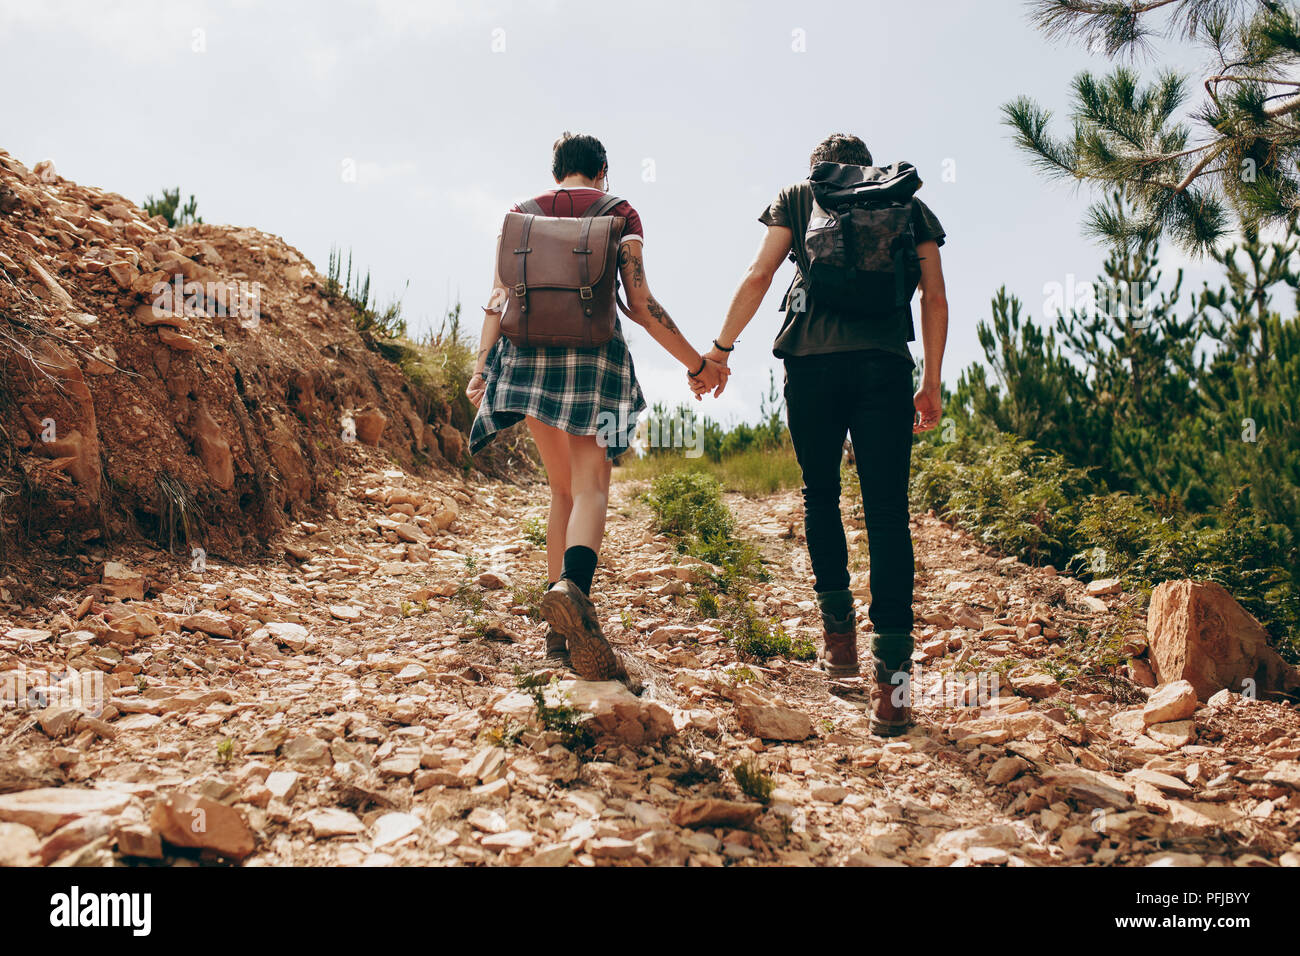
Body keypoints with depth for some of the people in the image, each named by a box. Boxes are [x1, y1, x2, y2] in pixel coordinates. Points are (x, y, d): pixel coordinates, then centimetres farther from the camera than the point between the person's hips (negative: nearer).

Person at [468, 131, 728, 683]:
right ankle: (573, 585, -45)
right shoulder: (620, 214, 8)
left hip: (528, 351, 4)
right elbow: (640, 303, -2)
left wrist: (481, 368, 0)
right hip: (593, 352, -4)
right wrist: (696, 363, 4)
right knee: (590, 486, -12)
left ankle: (560, 635, 9)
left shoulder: (523, 214, 16)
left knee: (562, 487, 14)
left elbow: (498, 299, 4)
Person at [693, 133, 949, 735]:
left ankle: (838, 629, 18)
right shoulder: (910, 204, 21)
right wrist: (932, 384, 16)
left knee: (820, 495, 19)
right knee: (887, 511, -4)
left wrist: (720, 349, 12)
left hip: (812, 361, 0)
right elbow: (935, 296, 14)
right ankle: (892, 674, -12)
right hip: (886, 364, 0)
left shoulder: (799, 196, 18)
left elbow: (758, 276, 8)